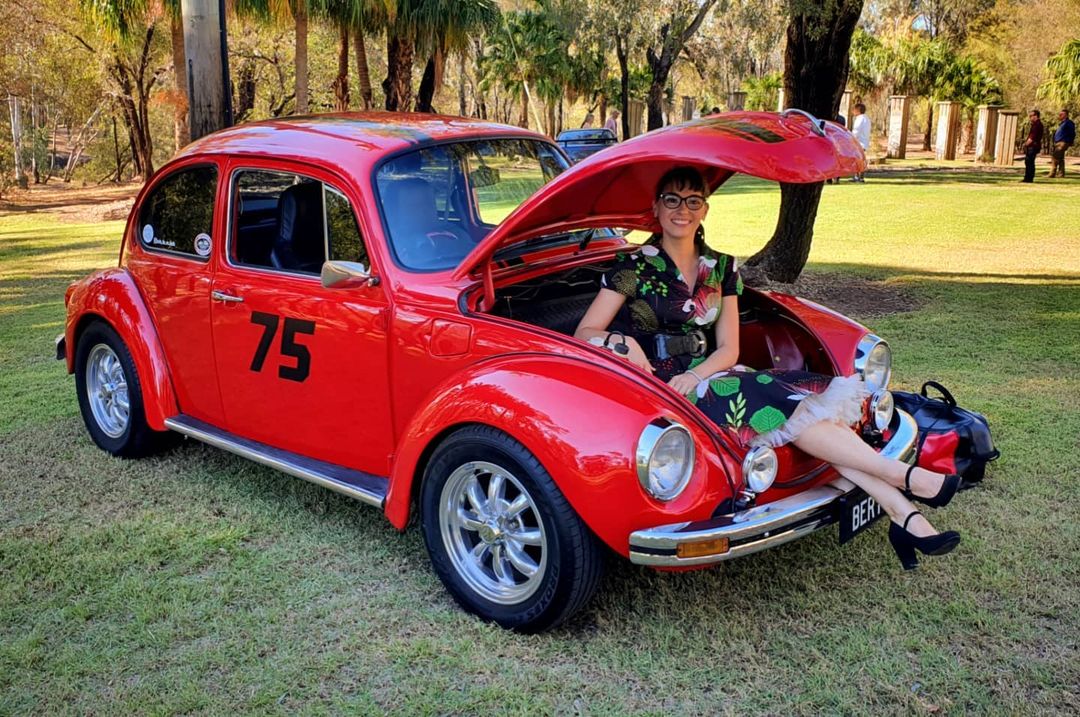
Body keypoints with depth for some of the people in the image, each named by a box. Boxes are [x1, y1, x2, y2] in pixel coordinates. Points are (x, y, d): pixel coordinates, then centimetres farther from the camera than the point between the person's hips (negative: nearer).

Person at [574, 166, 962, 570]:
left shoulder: (721, 268, 12)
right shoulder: (634, 266, -3)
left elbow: (728, 350, 5)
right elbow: (583, 334, -5)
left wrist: (695, 375, -16)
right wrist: (621, 341, -26)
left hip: (708, 376, 6)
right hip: (660, 387, -5)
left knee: (825, 407, -20)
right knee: (796, 408, -25)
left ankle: (903, 515, -23)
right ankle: (906, 478, -19)